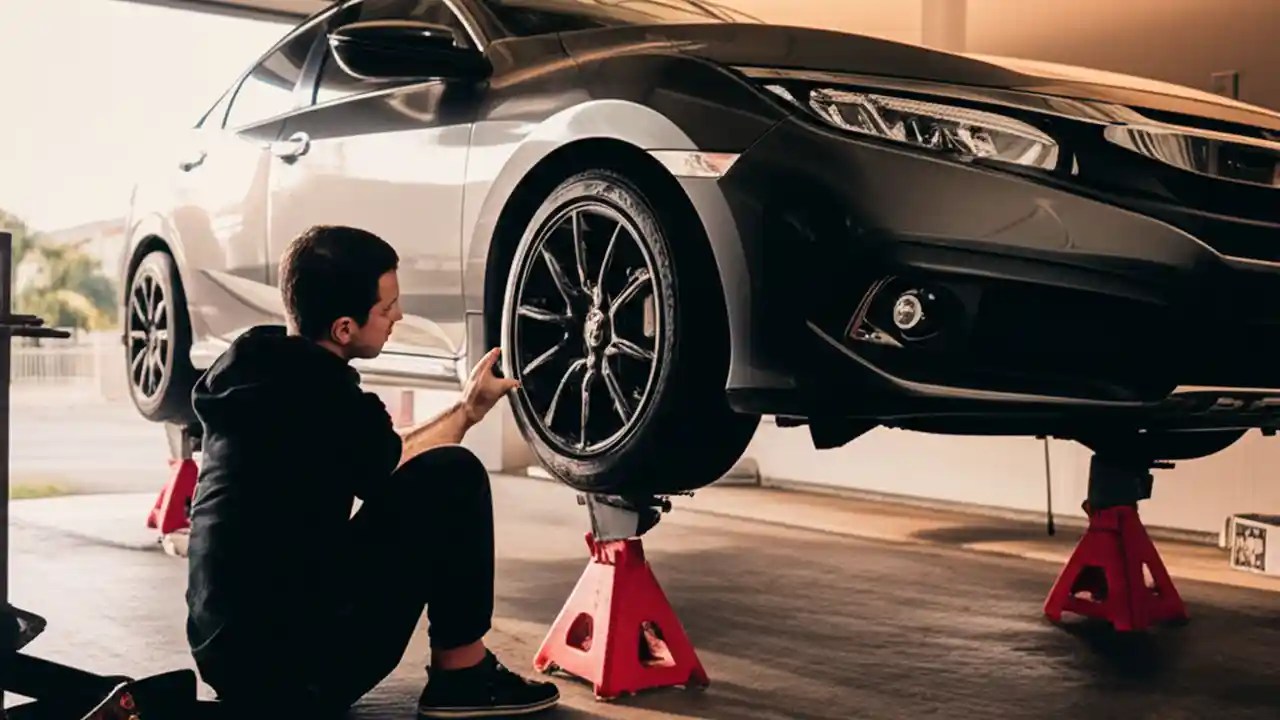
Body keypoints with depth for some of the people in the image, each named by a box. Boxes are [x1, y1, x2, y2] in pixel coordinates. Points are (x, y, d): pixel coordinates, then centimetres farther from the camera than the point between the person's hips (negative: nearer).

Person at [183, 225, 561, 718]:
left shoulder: (252, 365, 8)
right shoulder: (324, 398, -18)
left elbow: (379, 460, 20)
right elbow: (392, 466, 3)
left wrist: (467, 405, 21)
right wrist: (470, 410, 17)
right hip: (293, 662, -9)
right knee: (453, 477, -8)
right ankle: (462, 673, 3)